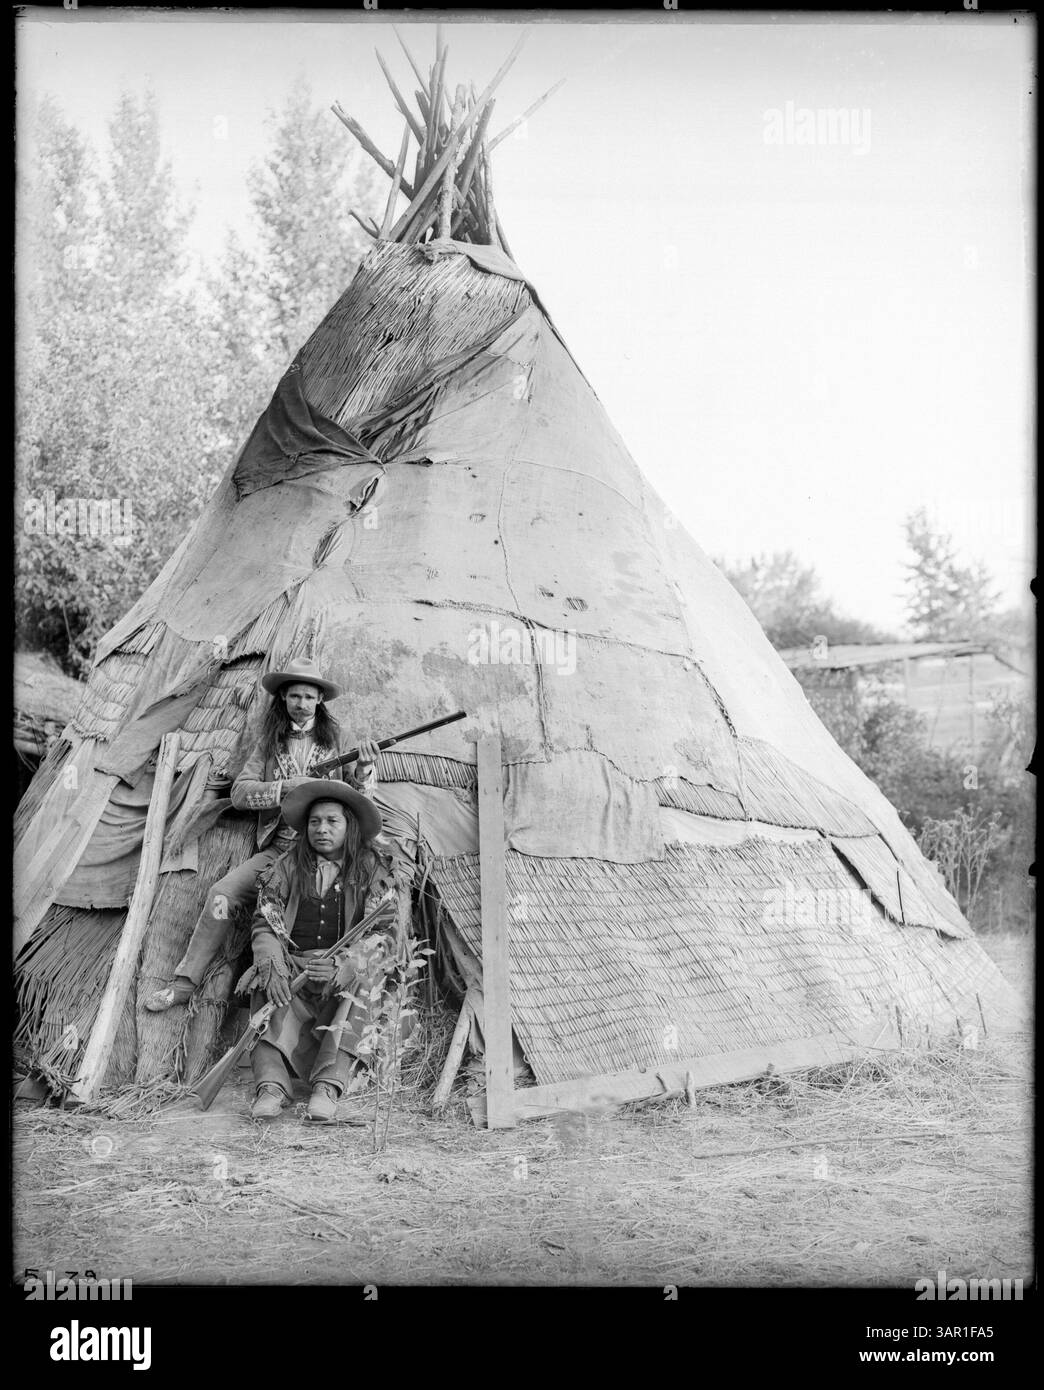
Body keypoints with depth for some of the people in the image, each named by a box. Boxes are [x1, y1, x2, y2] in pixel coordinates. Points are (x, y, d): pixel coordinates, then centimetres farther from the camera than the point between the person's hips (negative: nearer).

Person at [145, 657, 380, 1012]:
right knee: (223, 892, -17)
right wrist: (284, 787, -12)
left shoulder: (334, 739, 11)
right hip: (278, 849, 2)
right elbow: (239, 792, 3)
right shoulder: (269, 743, 13)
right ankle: (185, 981, -8)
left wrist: (364, 767, -11)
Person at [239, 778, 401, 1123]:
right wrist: (271, 963, -21)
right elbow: (264, 922, 1)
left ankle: (328, 1085, -37)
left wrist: (341, 964, -26)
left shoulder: (372, 872, 1)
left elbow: (386, 936, -8)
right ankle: (271, 1083, -36)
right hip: (292, 967, 2)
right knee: (269, 986, -28)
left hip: (347, 979, -2)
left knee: (360, 982, -32)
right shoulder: (288, 866, 7)